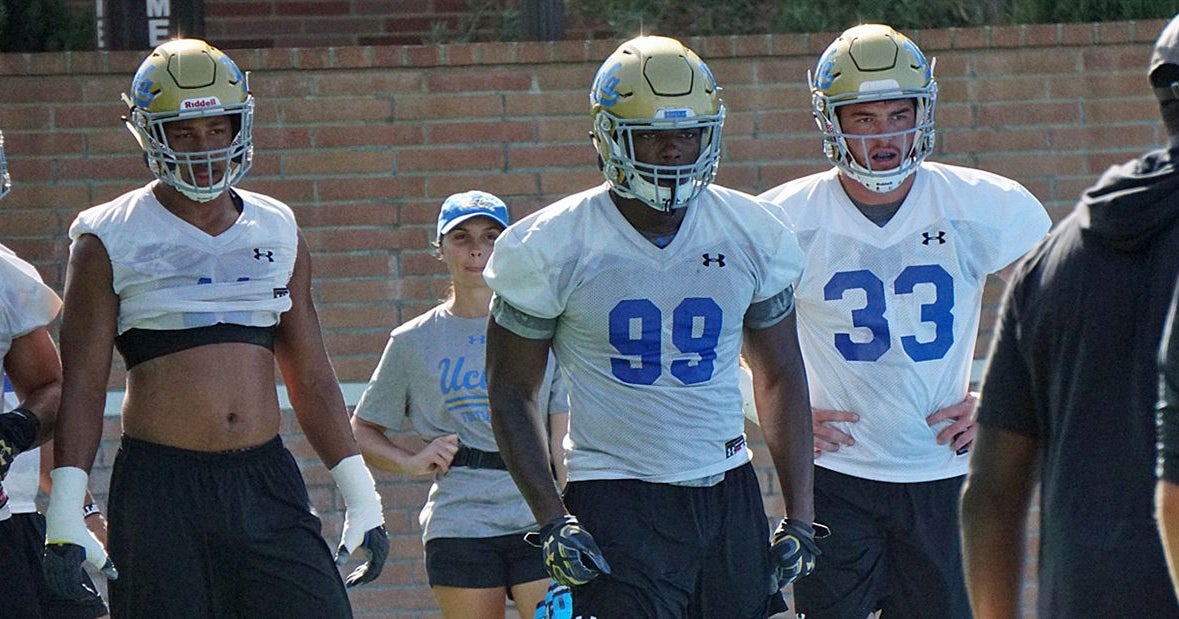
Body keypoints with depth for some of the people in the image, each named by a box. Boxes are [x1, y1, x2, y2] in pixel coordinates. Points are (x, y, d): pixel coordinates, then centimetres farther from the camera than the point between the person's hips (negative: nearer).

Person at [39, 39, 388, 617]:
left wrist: (360, 497, 14)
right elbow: (81, 385, -2)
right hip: (159, 488, -3)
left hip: (267, 482, 3)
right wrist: (65, 516, -10)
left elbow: (311, 379, 18)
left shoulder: (277, 233, 13)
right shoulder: (109, 240, 1)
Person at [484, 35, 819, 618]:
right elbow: (512, 391, -1)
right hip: (616, 504, -4)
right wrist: (551, 521, -10)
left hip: (729, 499, 4)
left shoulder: (753, 236, 3)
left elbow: (780, 377, 14)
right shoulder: (551, 247, -7)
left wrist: (799, 514, 7)